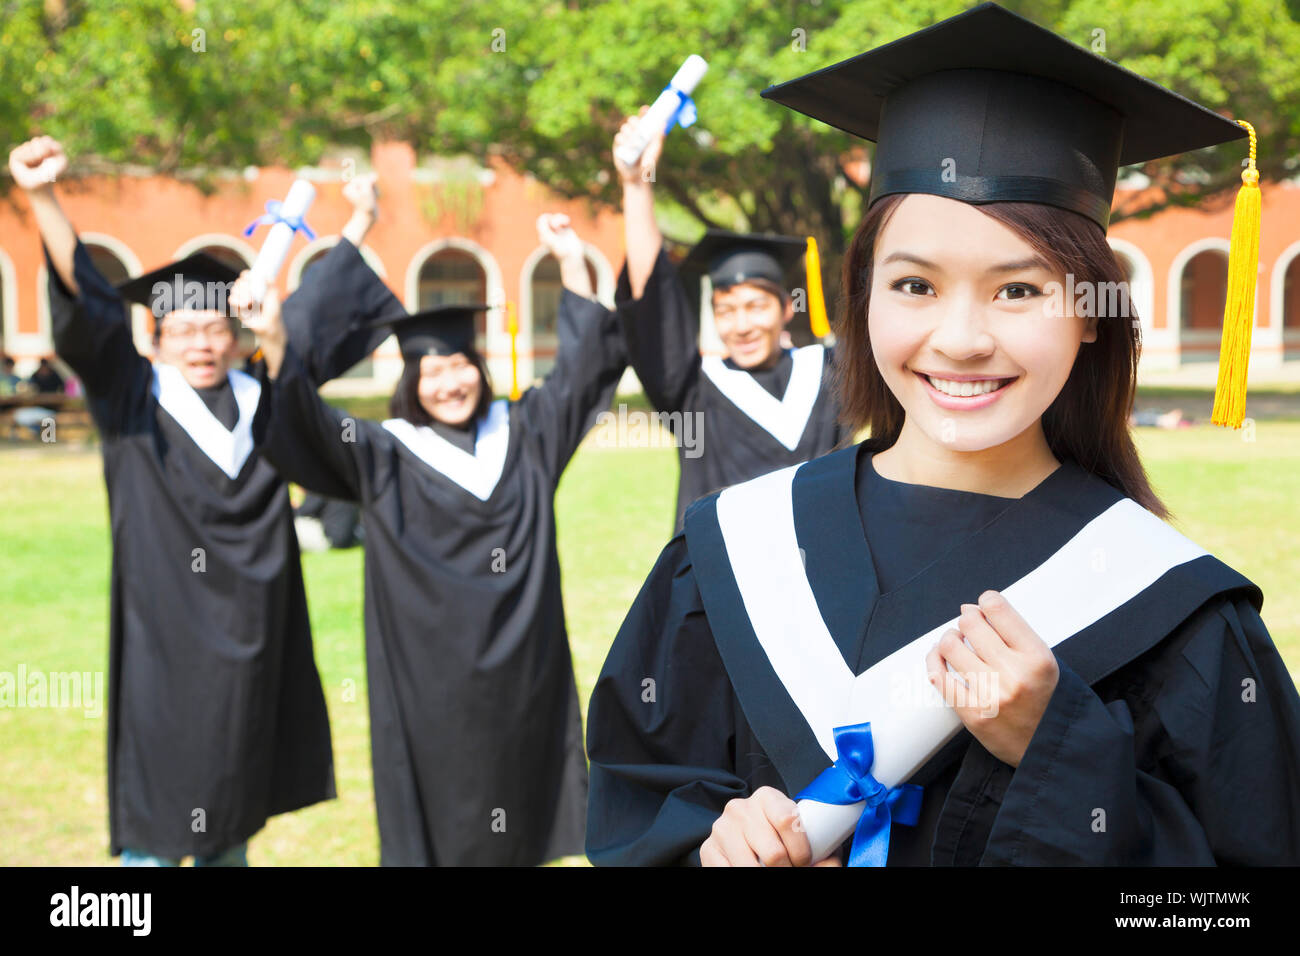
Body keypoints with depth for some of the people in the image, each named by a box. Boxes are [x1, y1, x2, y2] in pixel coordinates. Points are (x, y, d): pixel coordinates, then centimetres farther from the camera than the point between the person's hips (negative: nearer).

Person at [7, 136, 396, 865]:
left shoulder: (260, 397, 7)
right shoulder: (133, 398, -2)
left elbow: (310, 318, 20)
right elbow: (88, 307, -15)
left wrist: (357, 228, 29)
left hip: (251, 641, 4)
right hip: (166, 638, -4)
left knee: (234, 812, 14)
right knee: (157, 822, -3)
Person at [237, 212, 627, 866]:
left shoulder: (521, 434, 8)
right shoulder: (386, 456, -1)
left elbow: (582, 366, 12)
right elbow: (310, 424, -14)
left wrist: (571, 262, 5)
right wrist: (275, 346, -31)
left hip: (521, 670, 3)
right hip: (430, 676, -3)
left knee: (517, 817, 11)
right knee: (440, 818, 1)